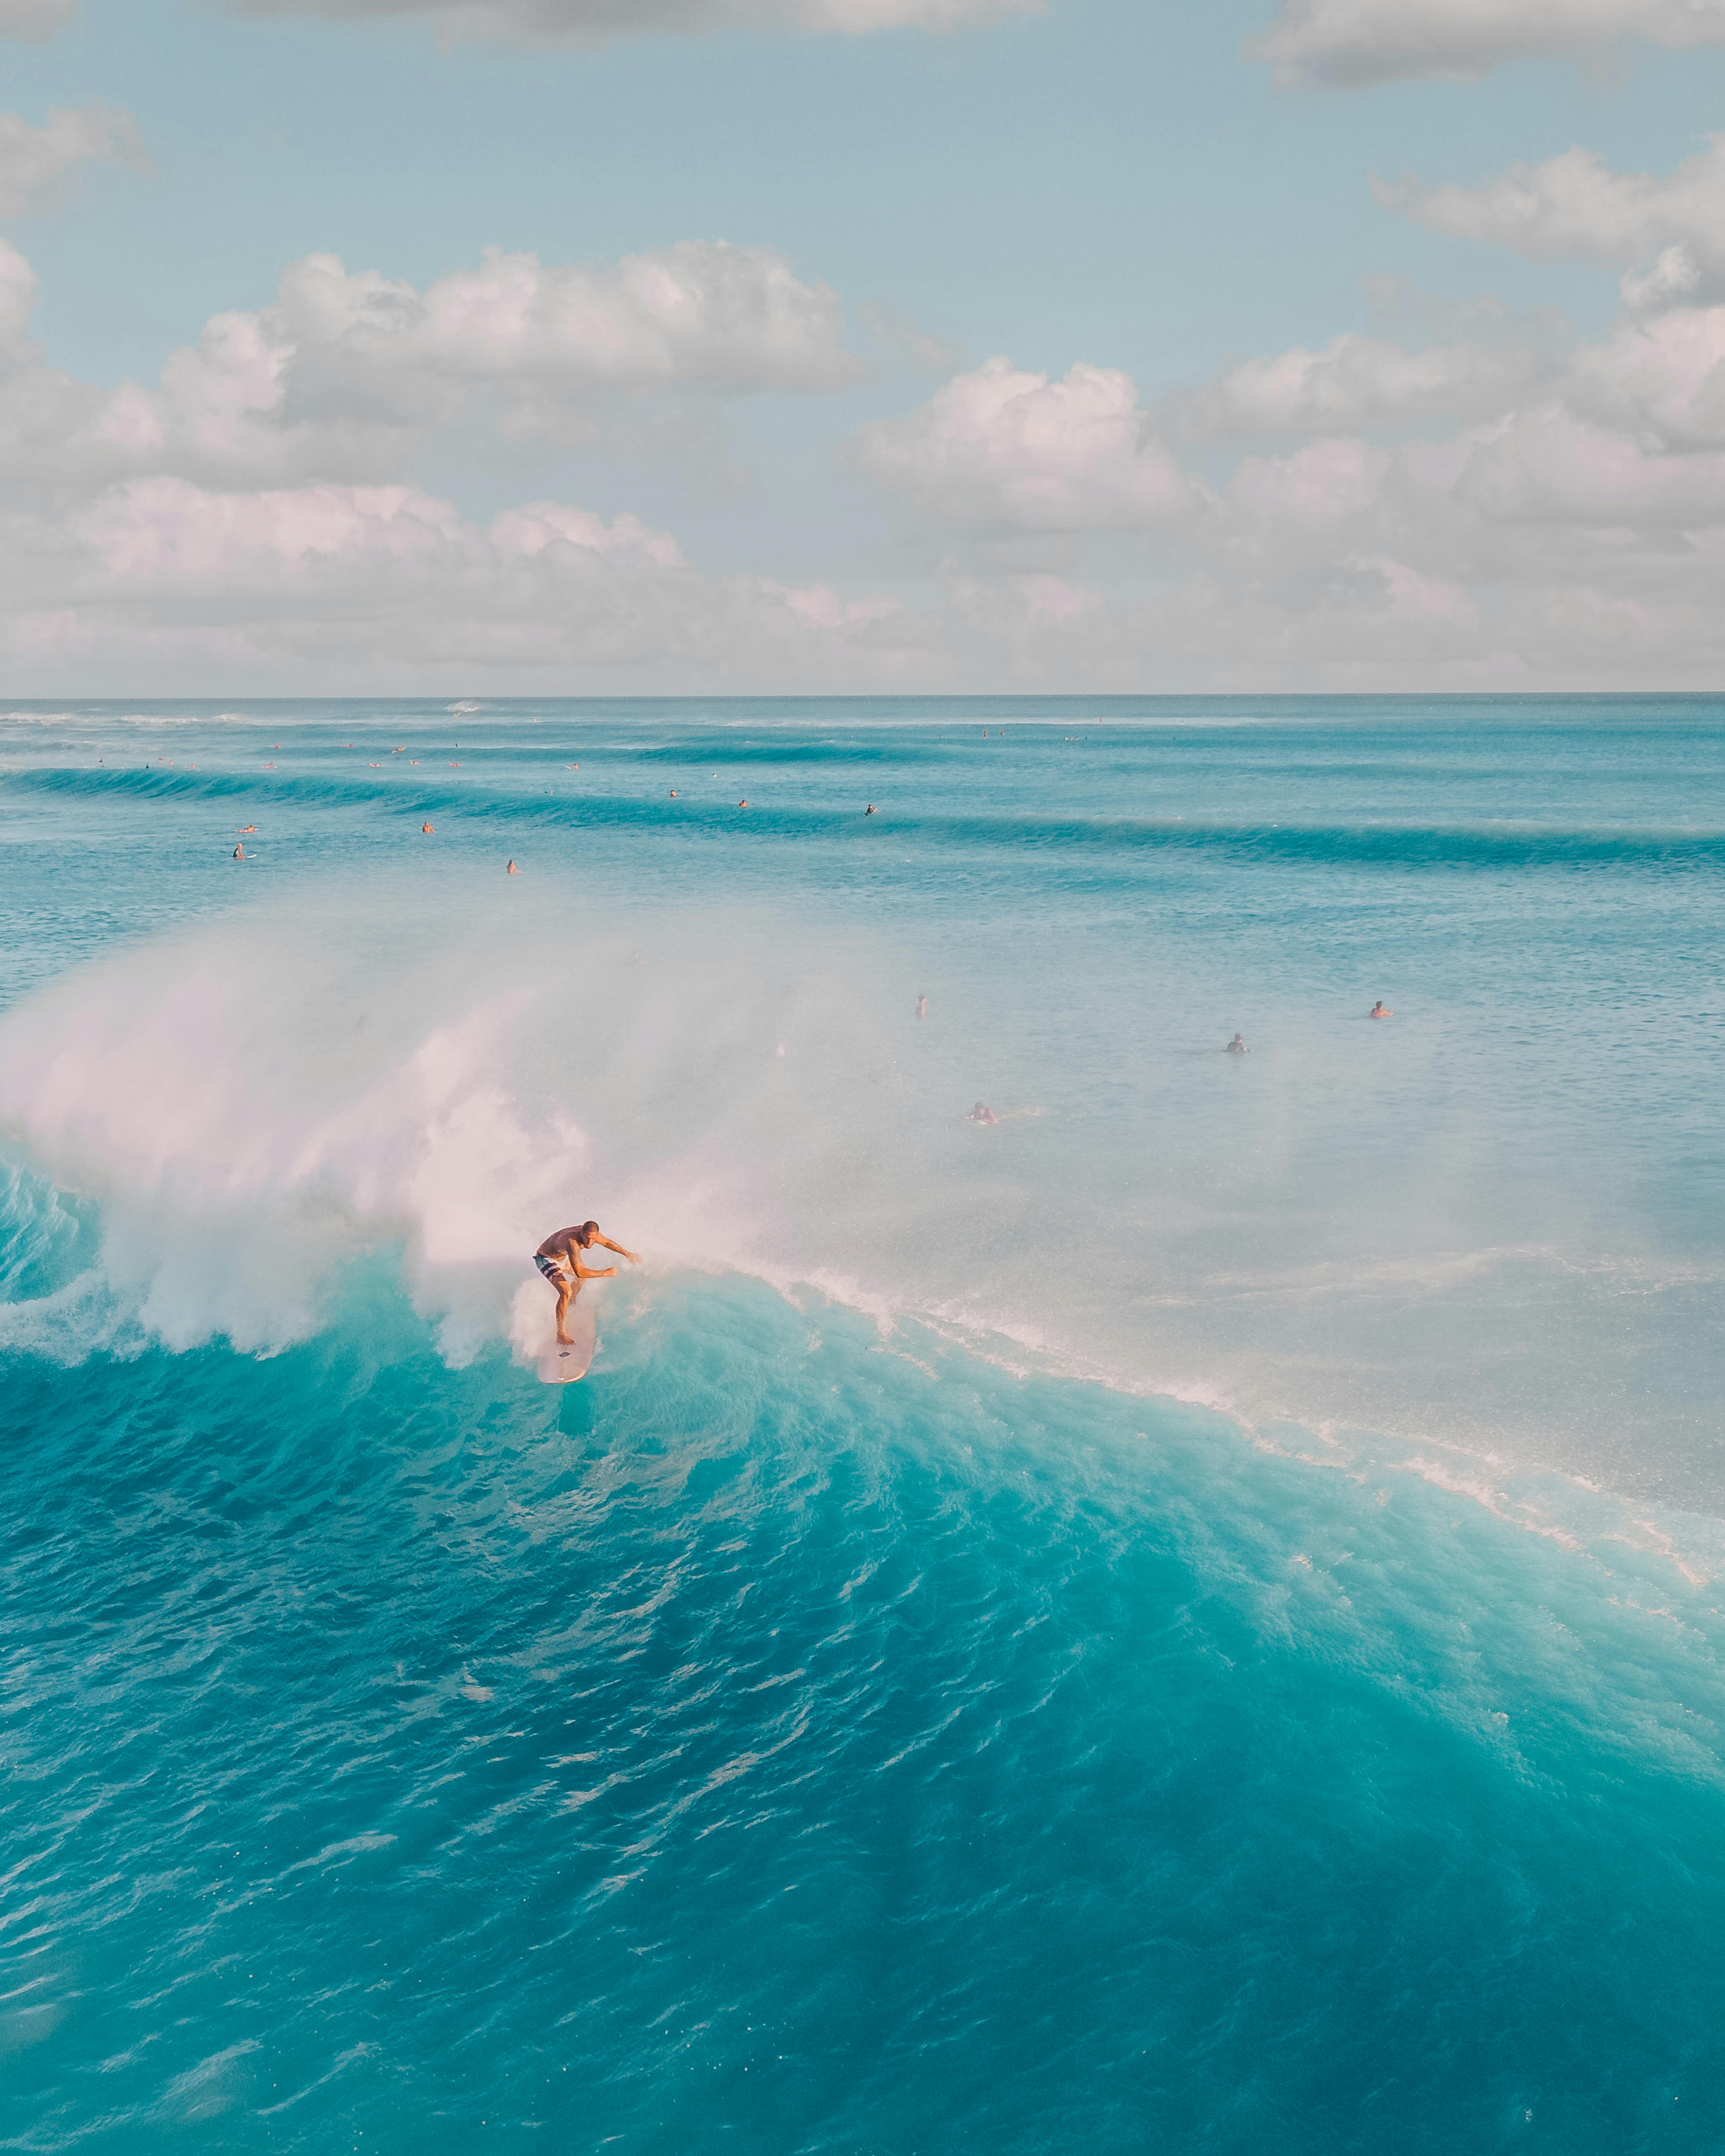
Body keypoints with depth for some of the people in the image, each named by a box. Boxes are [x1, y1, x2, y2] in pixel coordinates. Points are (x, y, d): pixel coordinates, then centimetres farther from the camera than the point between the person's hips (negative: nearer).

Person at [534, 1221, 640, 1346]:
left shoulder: (591, 1233, -17)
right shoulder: (573, 1243, -42)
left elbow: (607, 1243, 6)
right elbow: (579, 1272, -45)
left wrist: (627, 1254, 13)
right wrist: (605, 1273, -41)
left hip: (561, 1255, 9)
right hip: (545, 1259, -9)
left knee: (584, 1276, 28)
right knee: (566, 1292, -28)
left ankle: (569, 1306, 53)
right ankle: (561, 1336, -21)